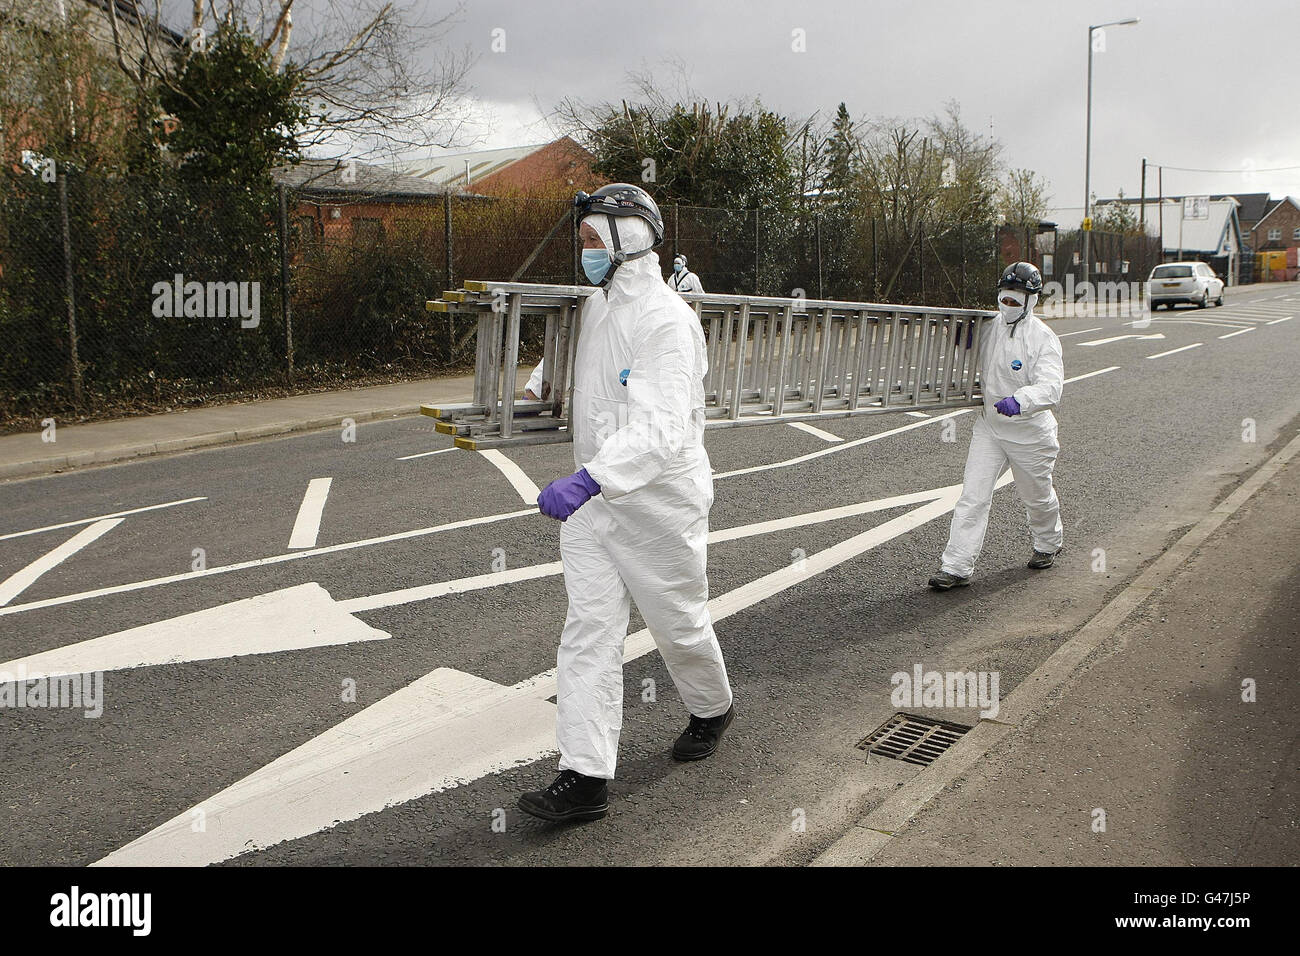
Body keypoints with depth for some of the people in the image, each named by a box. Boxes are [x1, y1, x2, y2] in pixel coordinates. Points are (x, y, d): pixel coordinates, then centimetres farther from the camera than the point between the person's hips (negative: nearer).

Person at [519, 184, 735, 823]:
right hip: (593, 498, 7)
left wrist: (589, 478, -45)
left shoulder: (666, 319, -20)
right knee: (588, 631, 0)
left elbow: (662, 429, -34)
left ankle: (712, 709, 43)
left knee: (678, 622, 13)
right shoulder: (596, 309, 7)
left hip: (659, 500, -7)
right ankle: (585, 777, 4)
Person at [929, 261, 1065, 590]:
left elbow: (1050, 387, -30)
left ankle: (1047, 544, 47)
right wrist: (962, 343, 0)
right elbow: (976, 365, 22)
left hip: (1029, 432, -4)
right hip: (989, 426, 4)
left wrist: (1020, 401, -50)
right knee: (973, 496, -5)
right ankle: (956, 567, -4)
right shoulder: (990, 328, 0)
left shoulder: (1043, 338, -17)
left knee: (1037, 495, 18)